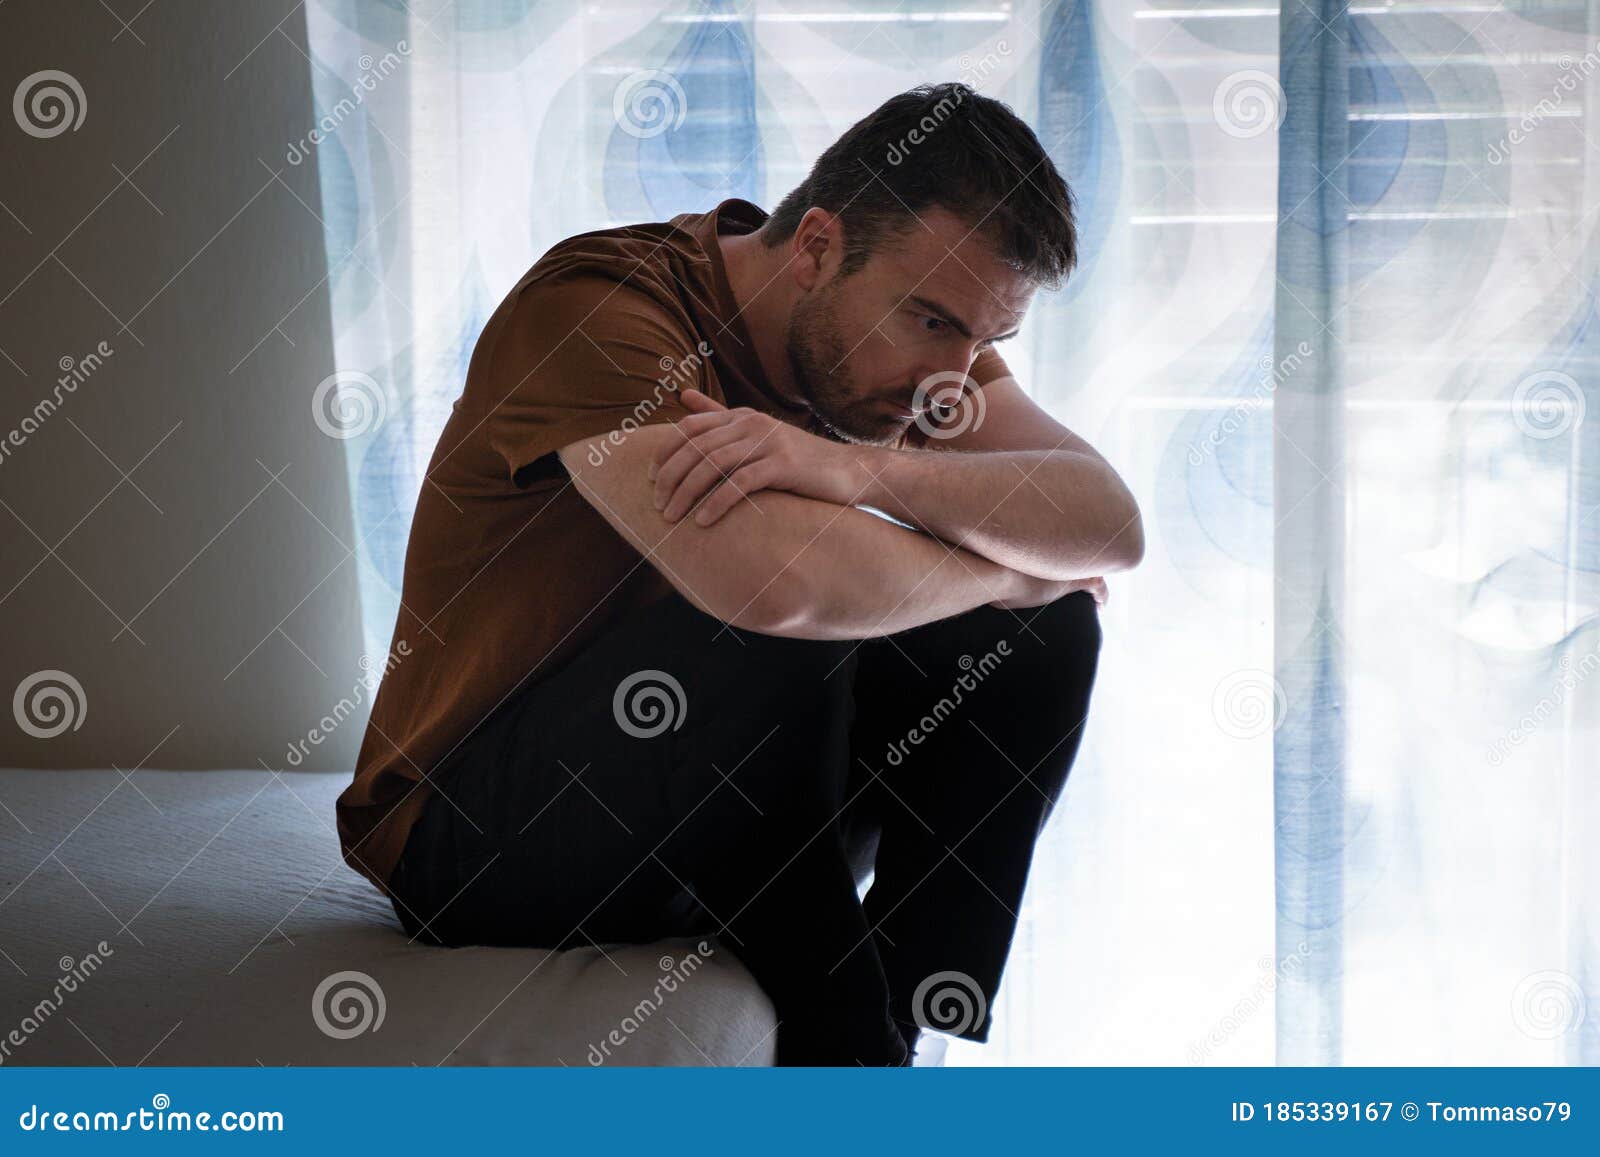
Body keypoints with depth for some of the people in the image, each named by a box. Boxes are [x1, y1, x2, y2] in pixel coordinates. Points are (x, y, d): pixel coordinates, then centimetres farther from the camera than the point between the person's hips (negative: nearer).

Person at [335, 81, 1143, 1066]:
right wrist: (999, 569, -22)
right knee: (773, 621, -33)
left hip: (711, 823, 7)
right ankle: (836, 1049, -16)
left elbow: (1112, 525, -14)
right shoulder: (597, 303, -23)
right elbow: (764, 576, -41)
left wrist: (857, 467, -32)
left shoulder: (887, 336, -1)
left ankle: (901, 1021, -10)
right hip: (471, 838, -6)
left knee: (1043, 635, -8)